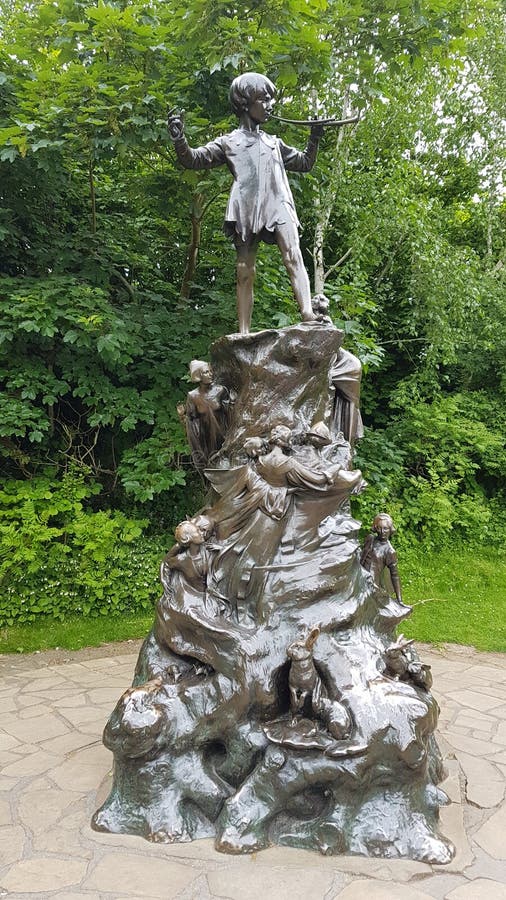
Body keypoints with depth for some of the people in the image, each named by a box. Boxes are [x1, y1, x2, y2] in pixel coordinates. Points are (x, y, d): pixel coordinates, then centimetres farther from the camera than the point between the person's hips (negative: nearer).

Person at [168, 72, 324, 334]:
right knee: (245, 272, -5)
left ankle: (307, 313, -32)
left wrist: (314, 139, 23)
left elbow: (305, 163, 39)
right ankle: (244, 332, -6)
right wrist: (179, 138, -5)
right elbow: (193, 159, 12)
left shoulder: (274, 143, 30)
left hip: (277, 205, 3)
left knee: (293, 257, -20)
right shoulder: (229, 142, 18)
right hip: (246, 209, -2)